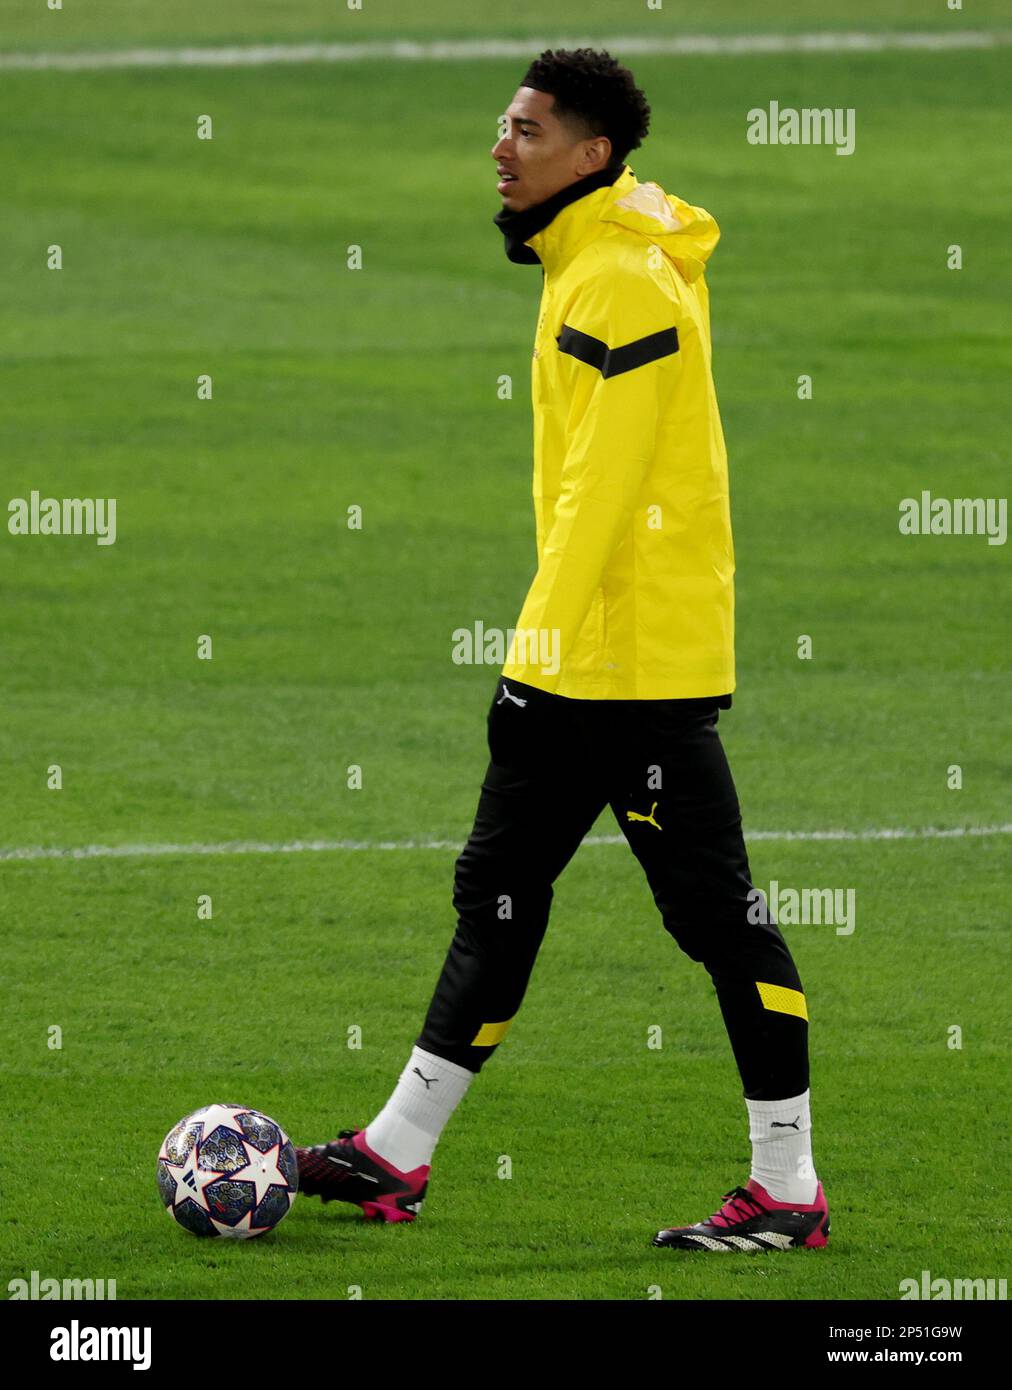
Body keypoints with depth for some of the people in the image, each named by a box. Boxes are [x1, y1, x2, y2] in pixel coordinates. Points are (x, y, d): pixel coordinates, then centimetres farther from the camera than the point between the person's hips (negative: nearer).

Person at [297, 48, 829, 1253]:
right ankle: (396, 1156, 18)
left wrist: (539, 645, -24)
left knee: (714, 907, -5)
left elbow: (601, 484, -21)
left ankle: (788, 1191, -1)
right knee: (498, 887, 13)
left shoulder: (622, 283, -16)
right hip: (576, 662, 11)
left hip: (640, 659, -11)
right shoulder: (586, 267, 15)